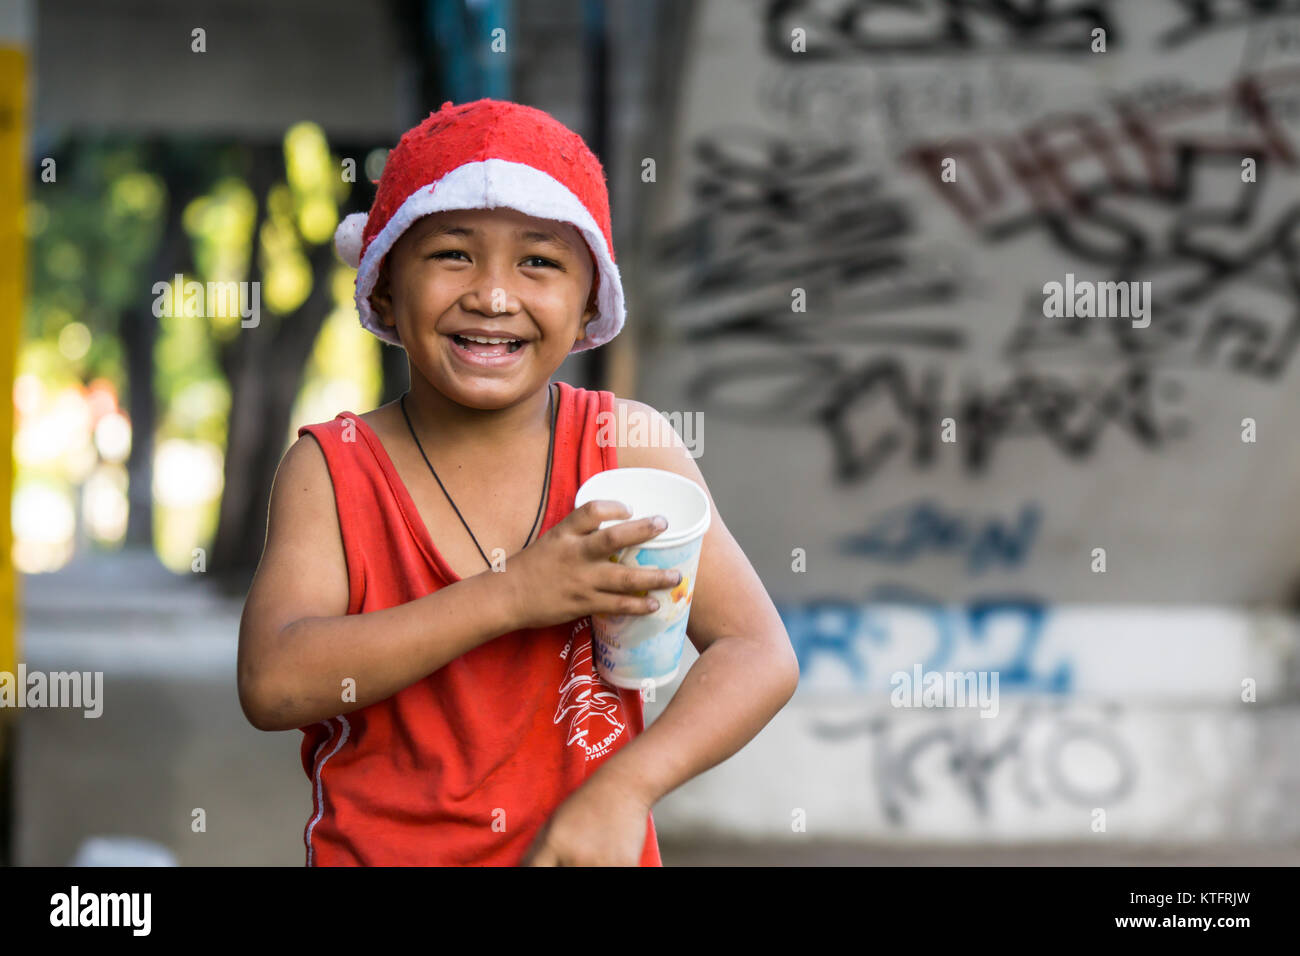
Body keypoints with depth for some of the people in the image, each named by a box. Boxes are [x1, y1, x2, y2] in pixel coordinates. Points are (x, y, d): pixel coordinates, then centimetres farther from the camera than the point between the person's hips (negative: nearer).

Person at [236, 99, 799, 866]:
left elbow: (761, 656, -10)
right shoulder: (331, 470, -8)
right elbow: (273, 684, -21)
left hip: (587, 847, 1)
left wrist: (624, 788, -25)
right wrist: (509, 597, -25)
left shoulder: (625, 445, -6)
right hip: (378, 850, 0)